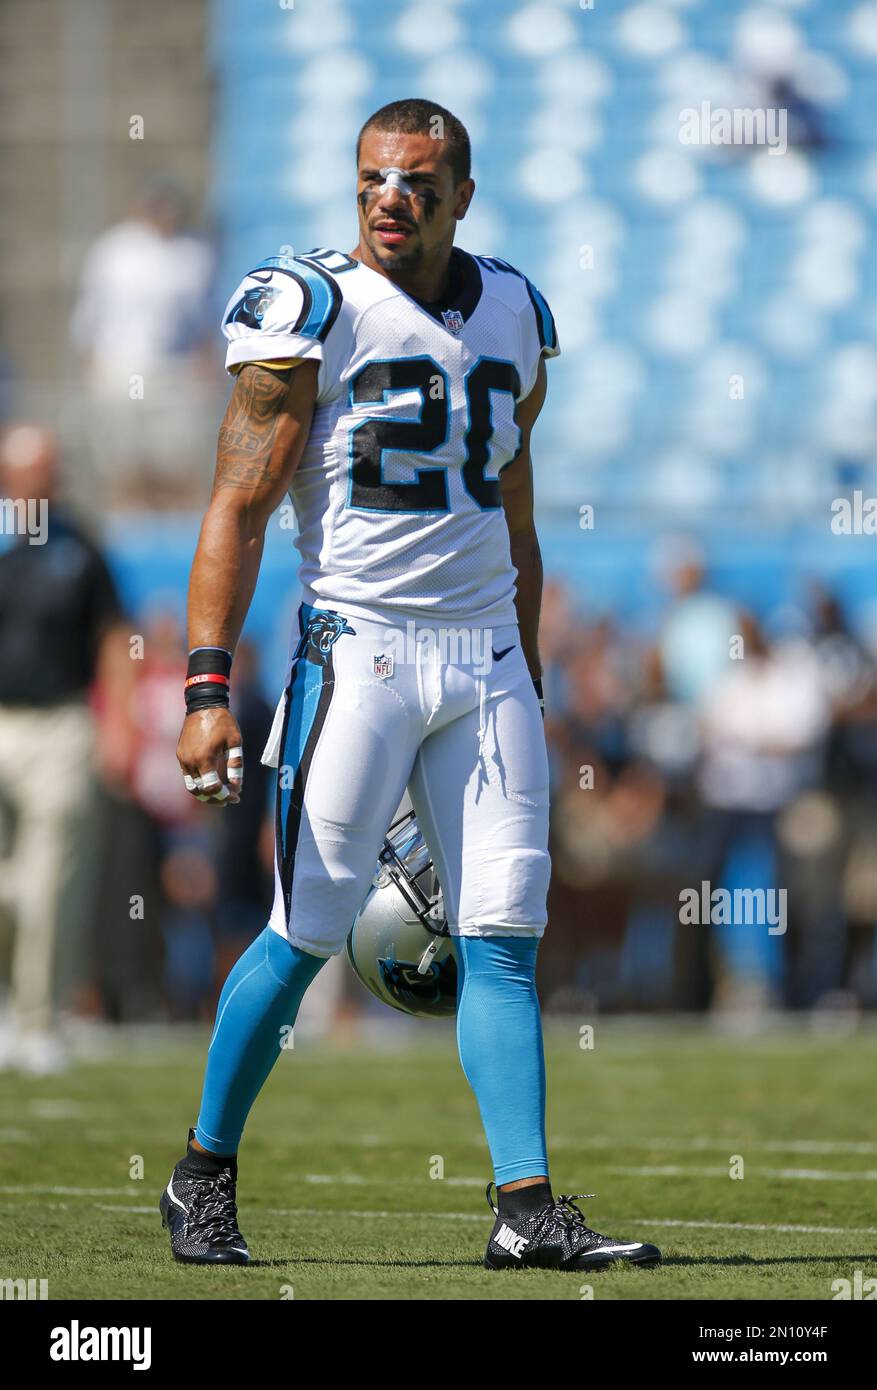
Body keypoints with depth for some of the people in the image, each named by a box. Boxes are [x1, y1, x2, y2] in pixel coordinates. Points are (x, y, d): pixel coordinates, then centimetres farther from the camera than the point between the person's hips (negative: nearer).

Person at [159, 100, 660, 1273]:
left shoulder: (511, 316, 12)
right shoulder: (315, 312, -6)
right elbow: (238, 513, -9)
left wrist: (528, 688, 21)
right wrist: (208, 693, -17)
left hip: (485, 656, 5)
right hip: (359, 642, -5)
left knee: (505, 940, -1)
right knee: (307, 931, -4)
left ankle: (528, 1209, -2)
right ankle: (205, 1173, 12)